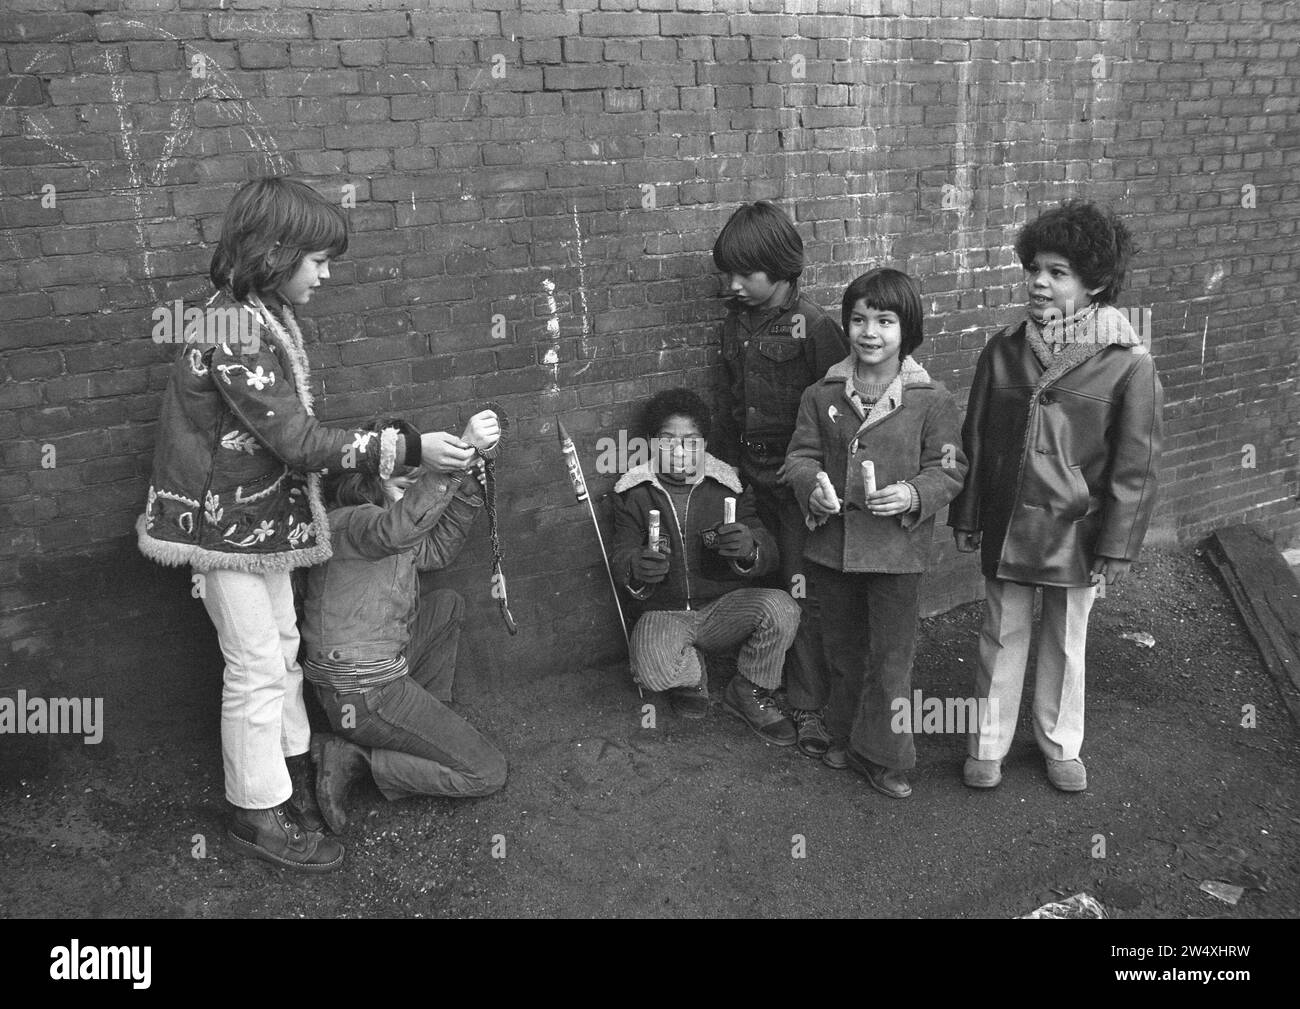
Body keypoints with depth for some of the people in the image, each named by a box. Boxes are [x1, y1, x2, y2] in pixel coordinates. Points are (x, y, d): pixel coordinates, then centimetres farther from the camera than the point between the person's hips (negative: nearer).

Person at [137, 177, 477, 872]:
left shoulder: (263, 315, 4)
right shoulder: (233, 333, -26)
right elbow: (298, 439, -28)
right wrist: (408, 447, -28)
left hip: (262, 514, 9)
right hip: (225, 523, -9)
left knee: (281, 646, 18)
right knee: (257, 667, 1)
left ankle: (290, 768, 34)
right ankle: (258, 813, 16)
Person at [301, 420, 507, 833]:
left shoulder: (374, 516, 12)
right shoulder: (348, 521, -19)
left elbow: (436, 551, 10)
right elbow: (397, 529, -42)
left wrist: (468, 478, 0)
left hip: (382, 670, 10)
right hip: (363, 697, -10)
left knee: (447, 603, 26)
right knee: (487, 773, -4)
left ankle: (428, 721, 22)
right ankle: (351, 759, -4)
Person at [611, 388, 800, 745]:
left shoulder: (727, 485, 0)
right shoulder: (634, 492, 1)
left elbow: (770, 555, -5)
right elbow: (621, 557, -2)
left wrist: (749, 548, -32)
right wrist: (637, 568, -29)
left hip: (722, 606, 1)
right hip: (664, 612, -1)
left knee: (781, 608, -29)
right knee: (654, 670, -34)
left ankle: (748, 695, 2)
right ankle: (692, 678, 8)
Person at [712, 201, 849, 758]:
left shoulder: (813, 327, -13)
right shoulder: (736, 321, 8)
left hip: (798, 482, -6)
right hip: (750, 480, 6)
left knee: (802, 593, -1)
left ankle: (808, 706, 8)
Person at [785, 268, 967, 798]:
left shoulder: (932, 400, -9)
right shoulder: (822, 395, 0)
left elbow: (950, 470, -5)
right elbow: (801, 455, 5)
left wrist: (913, 495, -23)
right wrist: (813, 486, -16)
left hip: (897, 550, -3)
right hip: (832, 545, 3)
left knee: (890, 658, 5)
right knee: (842, 651, 20)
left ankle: (880, 754, 22)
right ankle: (843, 735, 39)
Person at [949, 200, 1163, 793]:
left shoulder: (1127, 364, -11)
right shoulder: (1002, 351, -2)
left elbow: (1135, 465, -8)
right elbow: (975, 442, 4)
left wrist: (1117, 545, -7)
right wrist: (966, 518, 6)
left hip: (1076, 532, -2)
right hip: (1005, 526, 2)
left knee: (1066, 643, 15)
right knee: (1002, 637, 14)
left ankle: (1061, 744, 35)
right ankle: (989, 743, 30)